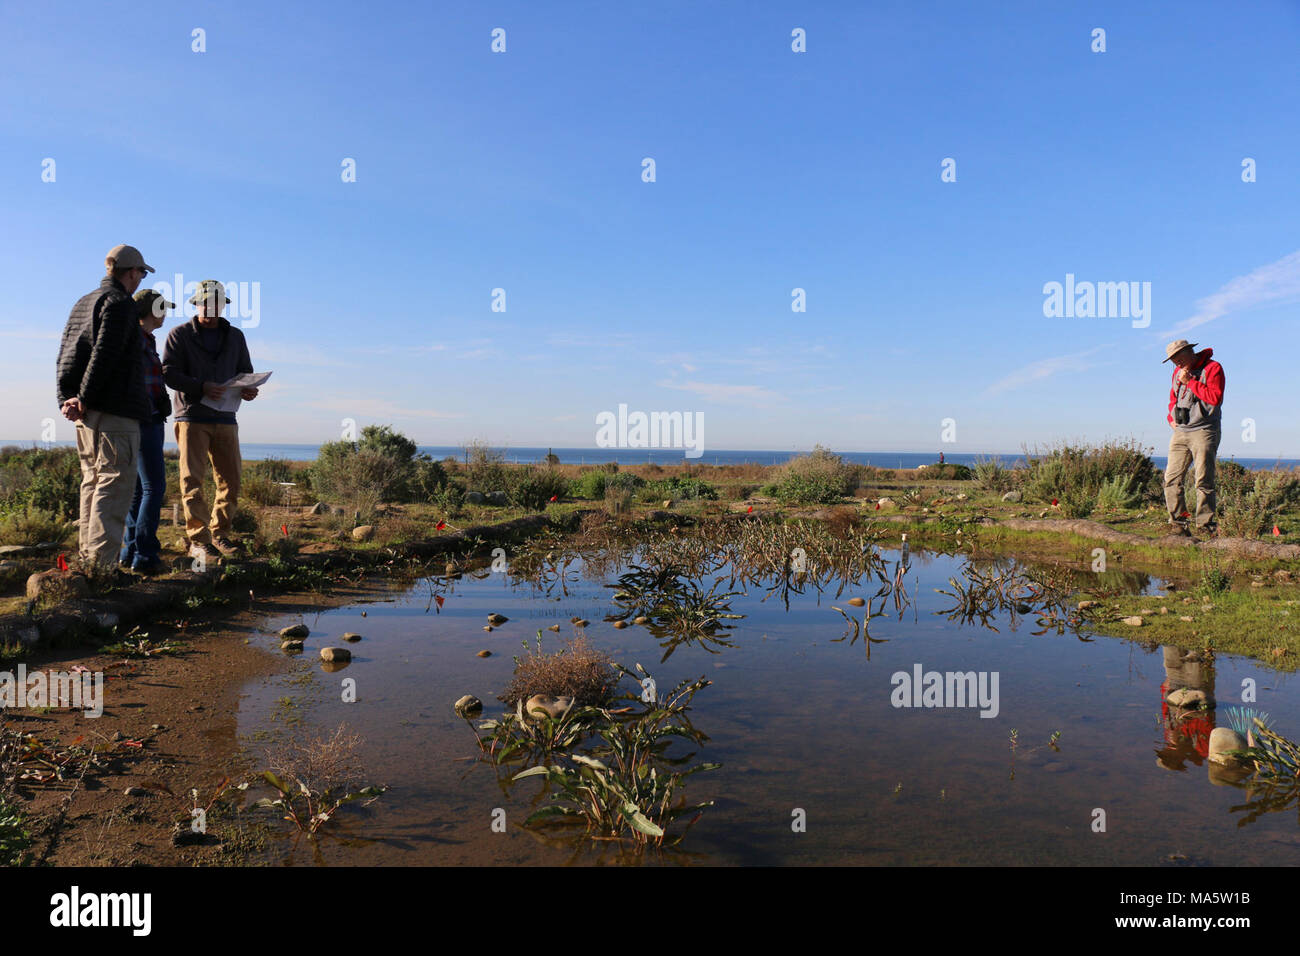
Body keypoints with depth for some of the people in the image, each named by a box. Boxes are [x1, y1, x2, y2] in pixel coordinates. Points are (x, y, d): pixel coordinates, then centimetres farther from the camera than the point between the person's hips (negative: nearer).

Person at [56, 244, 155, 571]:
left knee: (92, 483, 14)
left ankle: (87, 556, 16)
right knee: (116, 485, -10)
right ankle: (102, 562, -14)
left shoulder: (82, 303, 21)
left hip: (87, 412, 9)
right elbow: (104, 355, -17)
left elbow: (65, 355, 15)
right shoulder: (120, 303, -7)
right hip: (116, 410, -9)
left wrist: (66, 399, 5)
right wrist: (84, 399, -13)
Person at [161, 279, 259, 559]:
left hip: (225, 418, 4)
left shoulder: (235, 336, 15)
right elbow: (169, 373, -4)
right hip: (192, 417, -4)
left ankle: (220, 533, 18)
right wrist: (201, 387, -20)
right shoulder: (180, 335, 4)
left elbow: (245, 371, 18)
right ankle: (198, 540, -4)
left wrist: (248, 389, -6)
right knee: (192, 480, -7)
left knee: (231, 480, 4)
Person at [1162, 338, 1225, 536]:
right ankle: (1178, 524, 6)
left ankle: (1205, 526, -1)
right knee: (1171, 479, 0)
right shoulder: (1178, 372, 17)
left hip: (1204, 432, -6)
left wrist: (1191, 382, -16)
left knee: (1204, 482, -7)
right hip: (1180, 432, 6)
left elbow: (1215, 398, -17)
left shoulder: (1212, 368, -4)